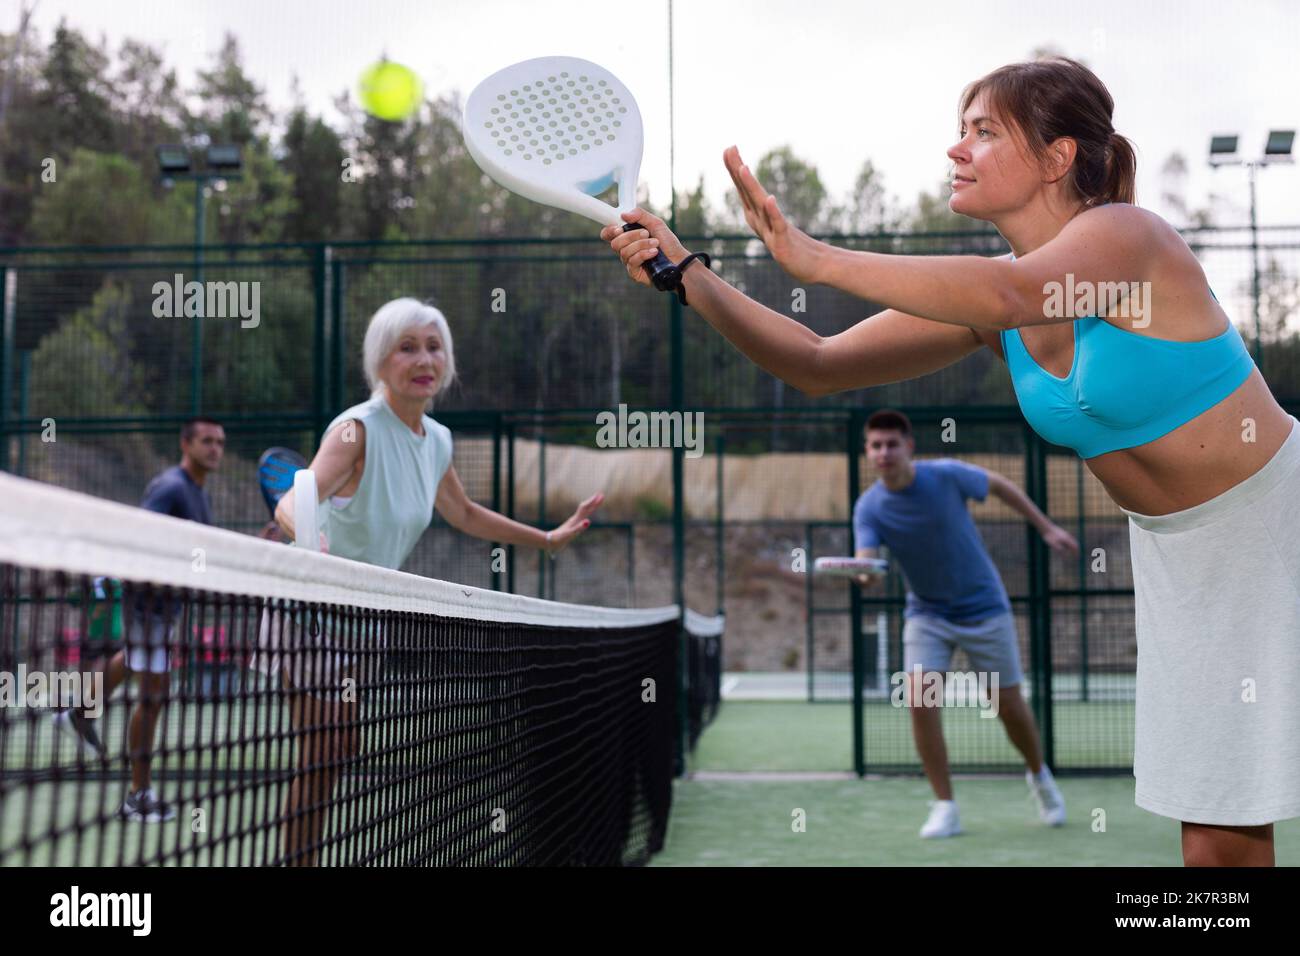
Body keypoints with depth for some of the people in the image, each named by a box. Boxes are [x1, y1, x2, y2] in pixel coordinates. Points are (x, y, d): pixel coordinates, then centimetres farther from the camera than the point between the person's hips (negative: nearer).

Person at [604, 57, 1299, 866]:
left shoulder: (1124, 233, -22)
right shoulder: (983, 299, -1)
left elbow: (1012, 294, -45)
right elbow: (819, 366, -4)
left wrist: (814, 258, -48)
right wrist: (689, 276, -16)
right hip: (1176, 548, 6)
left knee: (1232, 824, -2)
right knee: (1217, 830, 5)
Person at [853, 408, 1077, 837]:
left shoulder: (946, 475, -18)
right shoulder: (869, 508, -14)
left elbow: (999, 484, 0)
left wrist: (1047, 527, 3)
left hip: (984, 607, -1)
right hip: (926, 614, 1)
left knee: (1008, 705, 5)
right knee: (920, 701, -18)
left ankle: (1039, 775, 37)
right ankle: (944, 807, -3)